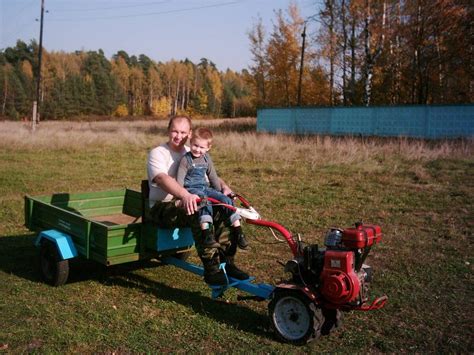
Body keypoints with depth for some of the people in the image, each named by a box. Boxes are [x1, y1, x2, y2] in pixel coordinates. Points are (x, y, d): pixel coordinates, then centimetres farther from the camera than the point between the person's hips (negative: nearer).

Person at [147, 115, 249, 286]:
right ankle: (211, 268, -34)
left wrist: (224, 186, -12)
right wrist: (185, 195, -45)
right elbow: (162, 178, -26)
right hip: (163, 207, -6)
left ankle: (226, 262, -15)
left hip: (188, 202, 6)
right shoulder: (157, 153, -6)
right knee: (198, 212, -36)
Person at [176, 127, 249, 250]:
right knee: (205, 201, -36)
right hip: (191, 189, -5)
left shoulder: (206, 158, 10)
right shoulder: (186, 159, -7)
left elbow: (213, 176, 19)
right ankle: (207, 234, -43)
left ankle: (237, 232, -12)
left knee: (226, 200, -15)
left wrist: (219, 191, 17)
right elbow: (180, 179, -10)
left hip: (205, 188, 5)